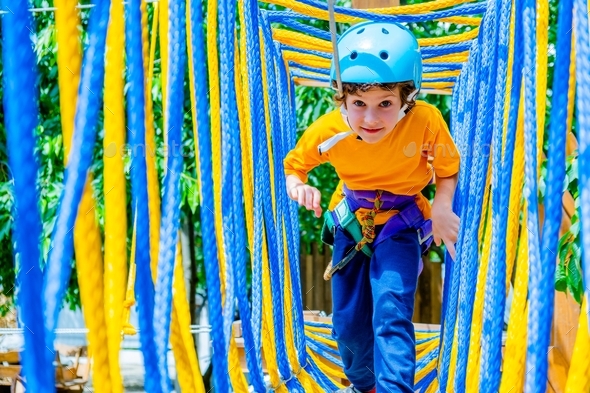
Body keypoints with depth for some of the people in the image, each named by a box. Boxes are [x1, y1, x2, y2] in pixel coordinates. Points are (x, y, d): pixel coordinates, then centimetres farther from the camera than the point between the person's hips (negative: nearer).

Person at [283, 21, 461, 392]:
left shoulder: (427, 121, -31)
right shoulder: (327, 131, -26)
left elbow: (450, 170, -14)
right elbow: (293, 166, -7)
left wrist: (442, 207, -33)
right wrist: (298, 187, -29)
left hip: (400, 225, -2)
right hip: (351, 223, 3)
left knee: (391, 312, -23)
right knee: (348, 321, 12)